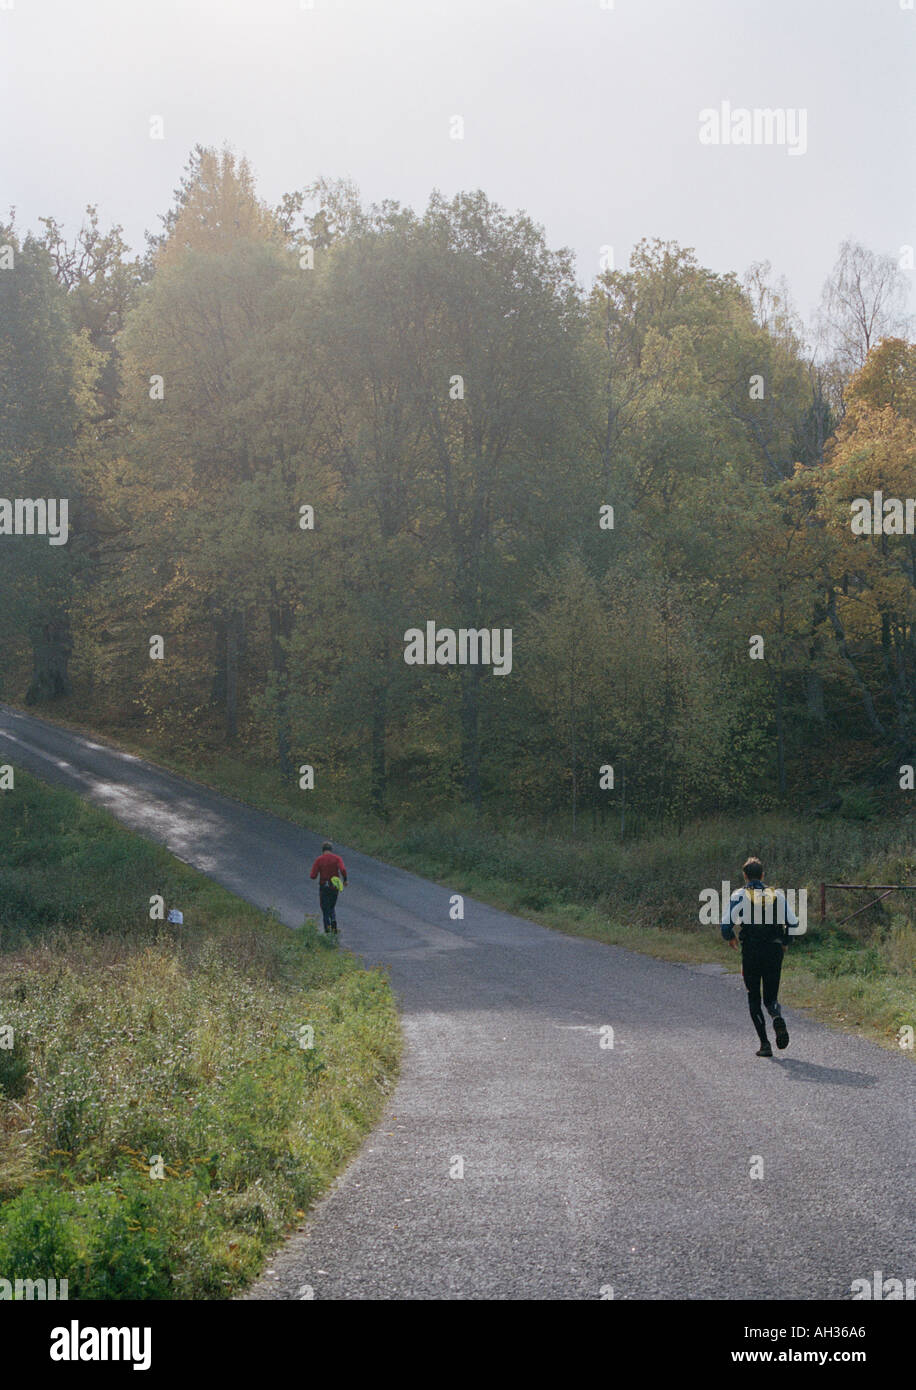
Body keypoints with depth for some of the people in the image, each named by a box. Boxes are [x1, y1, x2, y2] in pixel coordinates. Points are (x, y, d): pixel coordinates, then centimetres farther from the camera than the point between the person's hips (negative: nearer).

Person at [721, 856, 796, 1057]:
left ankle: (764, 1043, 1)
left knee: (754, 999, 10)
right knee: (771, 997, 11)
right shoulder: (777, 895, 7)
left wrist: (730, 938, 10)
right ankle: (778, 1019, -23)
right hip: (774, 953, 2)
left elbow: (726, 924, -11)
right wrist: (785, 942, 20)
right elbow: (793, 923, 2)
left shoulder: (739, 895, -2)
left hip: (751, 953, -2)